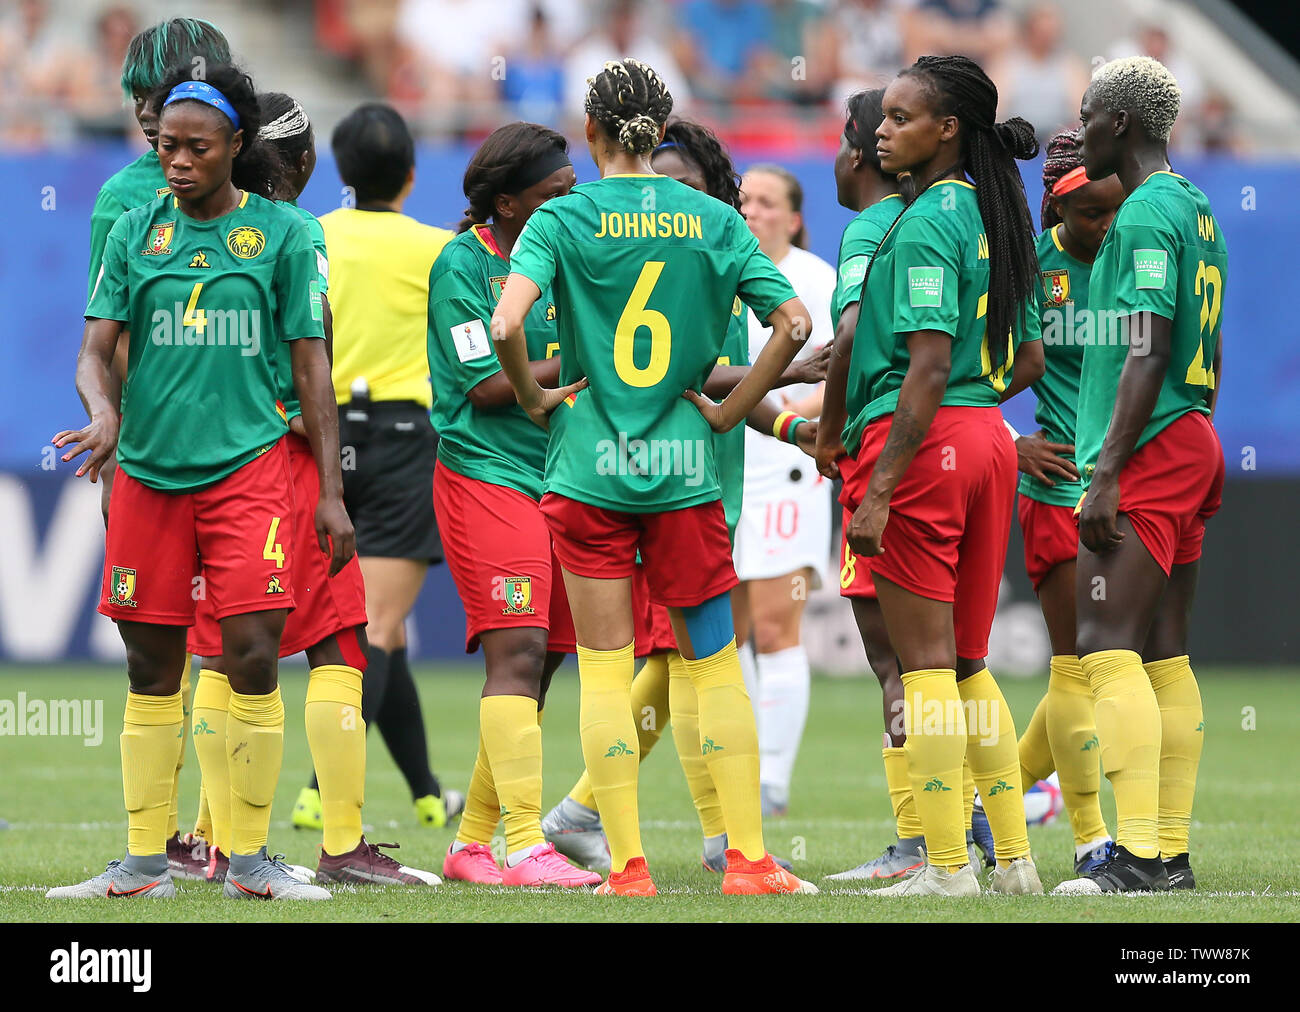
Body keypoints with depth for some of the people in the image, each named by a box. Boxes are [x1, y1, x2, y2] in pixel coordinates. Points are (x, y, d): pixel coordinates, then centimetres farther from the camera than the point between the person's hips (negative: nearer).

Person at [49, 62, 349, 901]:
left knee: (253, 655, -10)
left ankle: (250, 859, 1)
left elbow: (311, 364, 3)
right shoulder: (137, 232, 7)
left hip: (249, 464, -2)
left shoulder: (283, 233, 2)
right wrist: (103, 413, -19)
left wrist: (332, 492, -1)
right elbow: (96, 350, 5)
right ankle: (145, 861, 13)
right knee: (152, 668, 6)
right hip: (149, 470, 2)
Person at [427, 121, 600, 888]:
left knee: (540, 662, 7)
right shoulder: (461, 264, -7)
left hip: (557, 479, 7)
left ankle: (473, 843, 16)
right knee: (518, 653, -16)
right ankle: (526, 845, -20)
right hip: (485, 474, -7)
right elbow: (486, 385, -11)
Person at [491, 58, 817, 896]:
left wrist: (534, 399, -1)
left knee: (606, 671, 4)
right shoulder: (713, 220, 2)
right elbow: (794, 321, -4)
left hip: (589, 466, -1)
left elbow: (506, 325, -18)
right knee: (716, 664, 9)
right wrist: (729, 411, 5)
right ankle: (749, 861, 5)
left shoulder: (563, 218, -4)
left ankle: (628, 868, 2)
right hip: (684, 470, 1)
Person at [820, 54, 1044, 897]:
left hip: (921, 443, -9)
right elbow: (1025, 361, 19)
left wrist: (879, 488, -20)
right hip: (990, 442, 9)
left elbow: (929, 364, -19)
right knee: (968, 664, 15)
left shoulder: (926, 221, -13)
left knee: (926, 664, -3)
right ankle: (1014, 860, 15)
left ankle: (948, 867, -2)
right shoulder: (1000, 216, 13)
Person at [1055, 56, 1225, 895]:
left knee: (1108, 645, -12)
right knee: (1166, 657, 9)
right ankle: (1172, 852, 8)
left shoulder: (1146, 213, -12)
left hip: (1148, 450, -10)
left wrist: (1108, 474, -20)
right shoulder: (1196, 210, 18)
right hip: (1195, 446, 10)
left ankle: (1137, 853, -18)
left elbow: (1146, 356, -19)